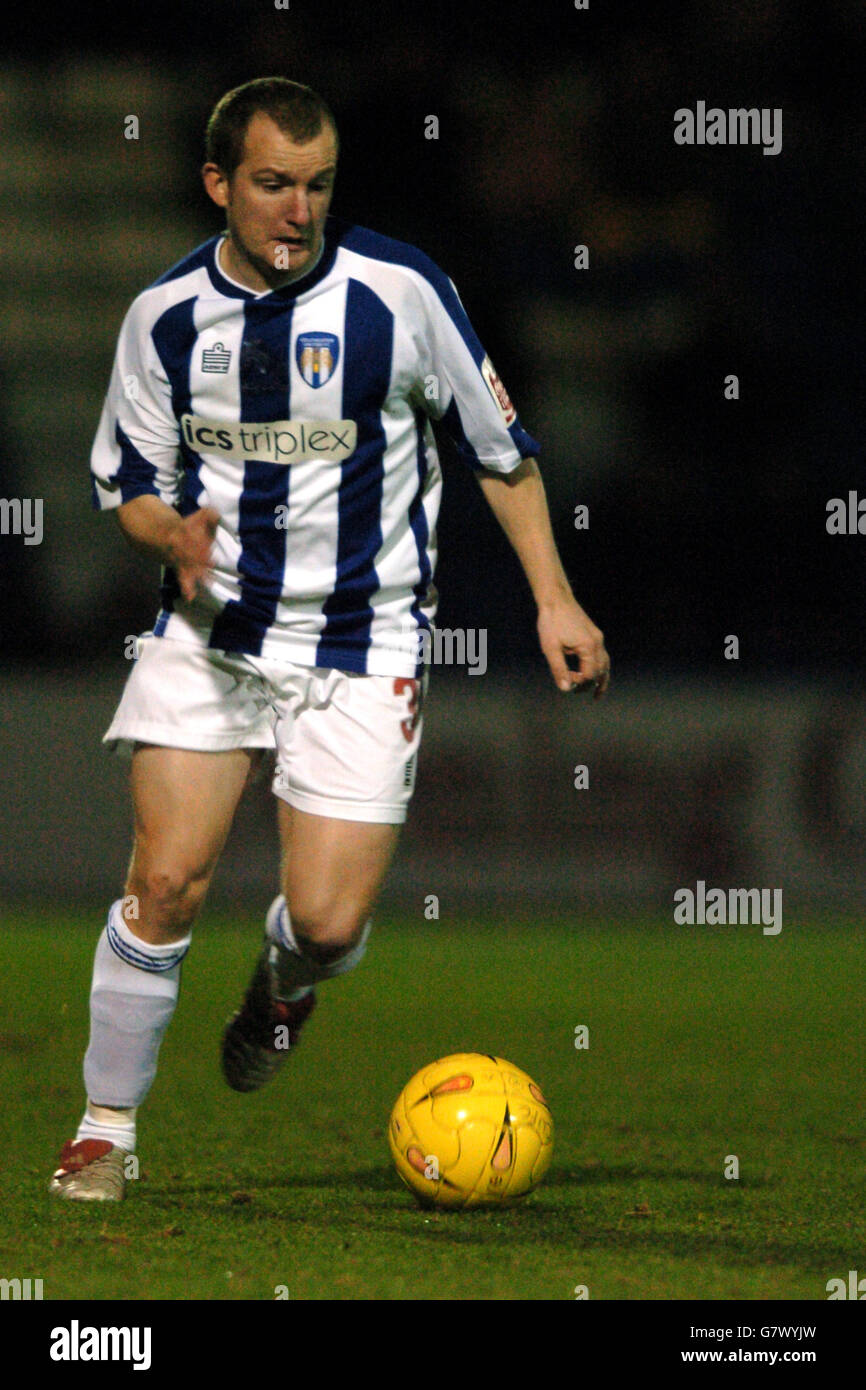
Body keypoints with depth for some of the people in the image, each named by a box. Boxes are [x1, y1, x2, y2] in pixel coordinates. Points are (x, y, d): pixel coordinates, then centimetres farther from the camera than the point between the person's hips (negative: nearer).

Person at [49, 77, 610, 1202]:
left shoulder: (399, 292, -9)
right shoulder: (165, 315, -2)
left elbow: (498, 446, 2)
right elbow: (129, 483, 9)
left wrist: (554, 599, 0)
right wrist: (175, 531, -14)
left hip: (363, 643, -1)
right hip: (209, 631, 2)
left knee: (329, 923, -8)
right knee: (165, 882, -11)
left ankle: (283, 984, 30)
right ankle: (106, 1128, 4)